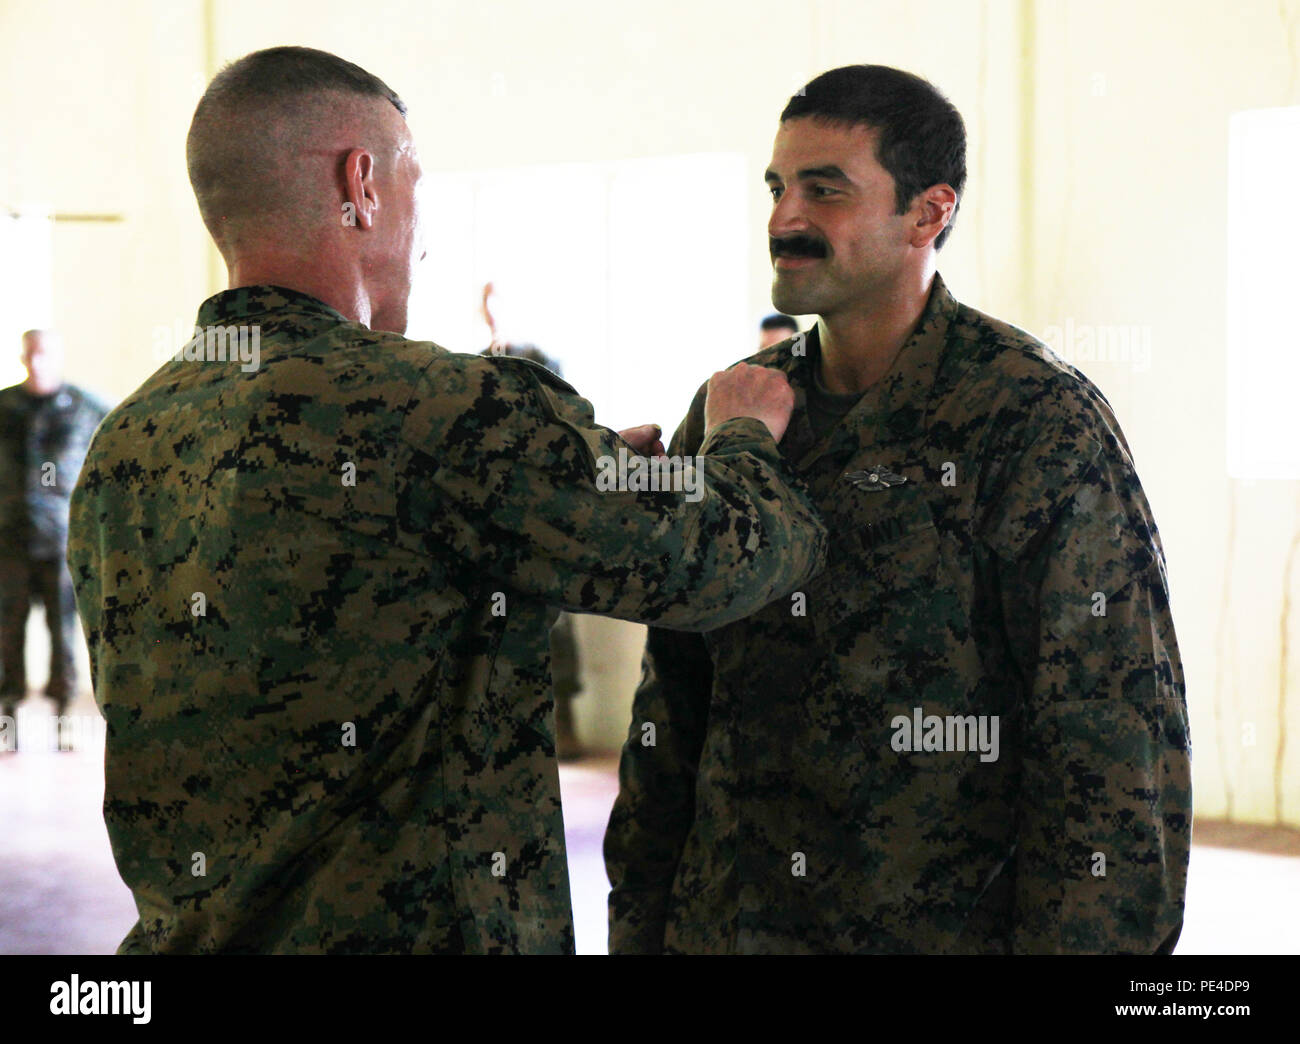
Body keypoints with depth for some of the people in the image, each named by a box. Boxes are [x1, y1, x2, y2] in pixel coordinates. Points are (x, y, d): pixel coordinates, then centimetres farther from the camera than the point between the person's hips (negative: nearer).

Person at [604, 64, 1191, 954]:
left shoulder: (1043, 422, -12)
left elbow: (1113, 740, -13)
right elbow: (672, 704, 10)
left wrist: (1081, 937, -17)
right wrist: (638, 920, 9)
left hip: (957, 926, -5)